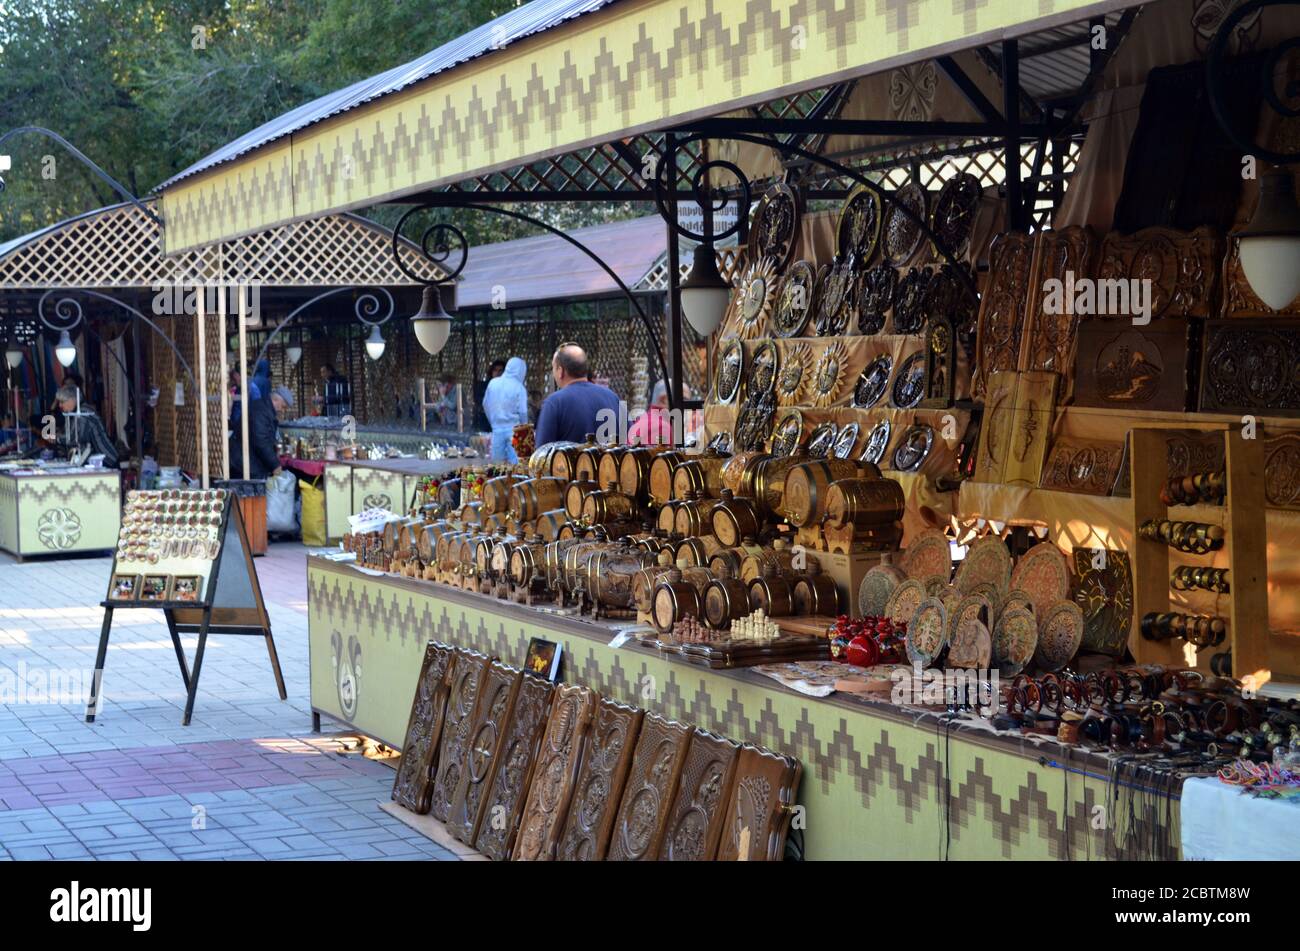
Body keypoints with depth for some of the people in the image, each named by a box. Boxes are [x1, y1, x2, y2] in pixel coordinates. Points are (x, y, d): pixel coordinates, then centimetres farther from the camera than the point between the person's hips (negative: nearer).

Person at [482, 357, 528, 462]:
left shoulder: (493, 383, 2)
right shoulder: (519, 388, -11)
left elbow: (485, 405, 12)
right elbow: (523, 412, -9)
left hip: (497, 429, 4)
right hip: (514, 430, -4)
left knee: (497, 463, 9)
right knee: (515, 464, -3)